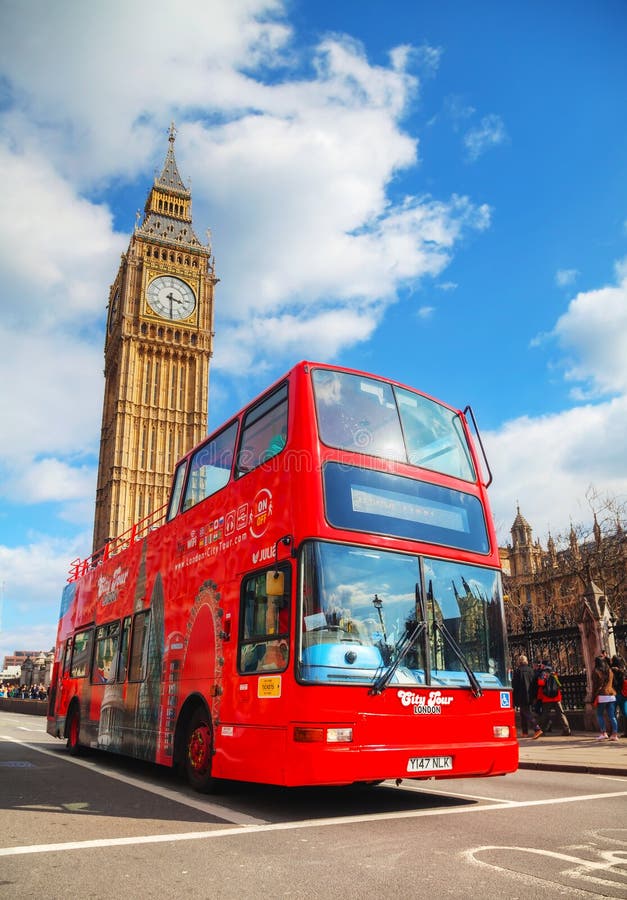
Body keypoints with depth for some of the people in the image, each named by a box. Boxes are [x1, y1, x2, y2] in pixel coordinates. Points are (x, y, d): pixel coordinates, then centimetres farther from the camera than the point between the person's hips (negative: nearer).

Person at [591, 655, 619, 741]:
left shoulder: (596, 671, -3)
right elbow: (613, 683, 16)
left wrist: (593, 698, -3)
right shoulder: (609, 671, 14)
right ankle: (614, 734, -1)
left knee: (600, 715, 5)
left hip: (602, 696, -5)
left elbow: (595, 685, -6)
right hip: (611, 695, 5)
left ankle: (603, 733, -3)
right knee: (612, 716, 5)